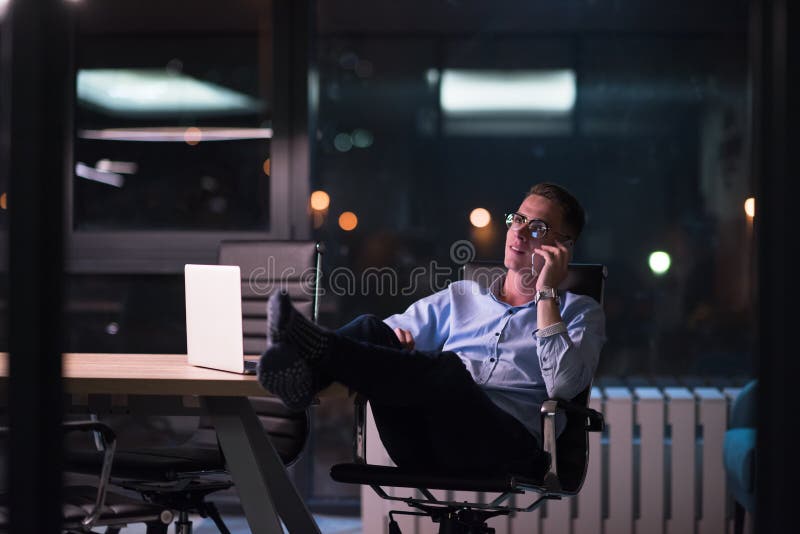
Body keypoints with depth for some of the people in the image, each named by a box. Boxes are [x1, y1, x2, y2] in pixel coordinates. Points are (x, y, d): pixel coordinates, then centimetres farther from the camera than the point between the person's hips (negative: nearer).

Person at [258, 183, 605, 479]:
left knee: (447, 369, -35)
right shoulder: (462, 296, 30)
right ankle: (302, 377, -51)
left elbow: (563, 385, -2)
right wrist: (393, 338, -3)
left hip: (506, 446, -3)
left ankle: (318, 348, -48)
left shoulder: (580, 313, 18)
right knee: (373, 331, -21)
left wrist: (546, 292, 1)